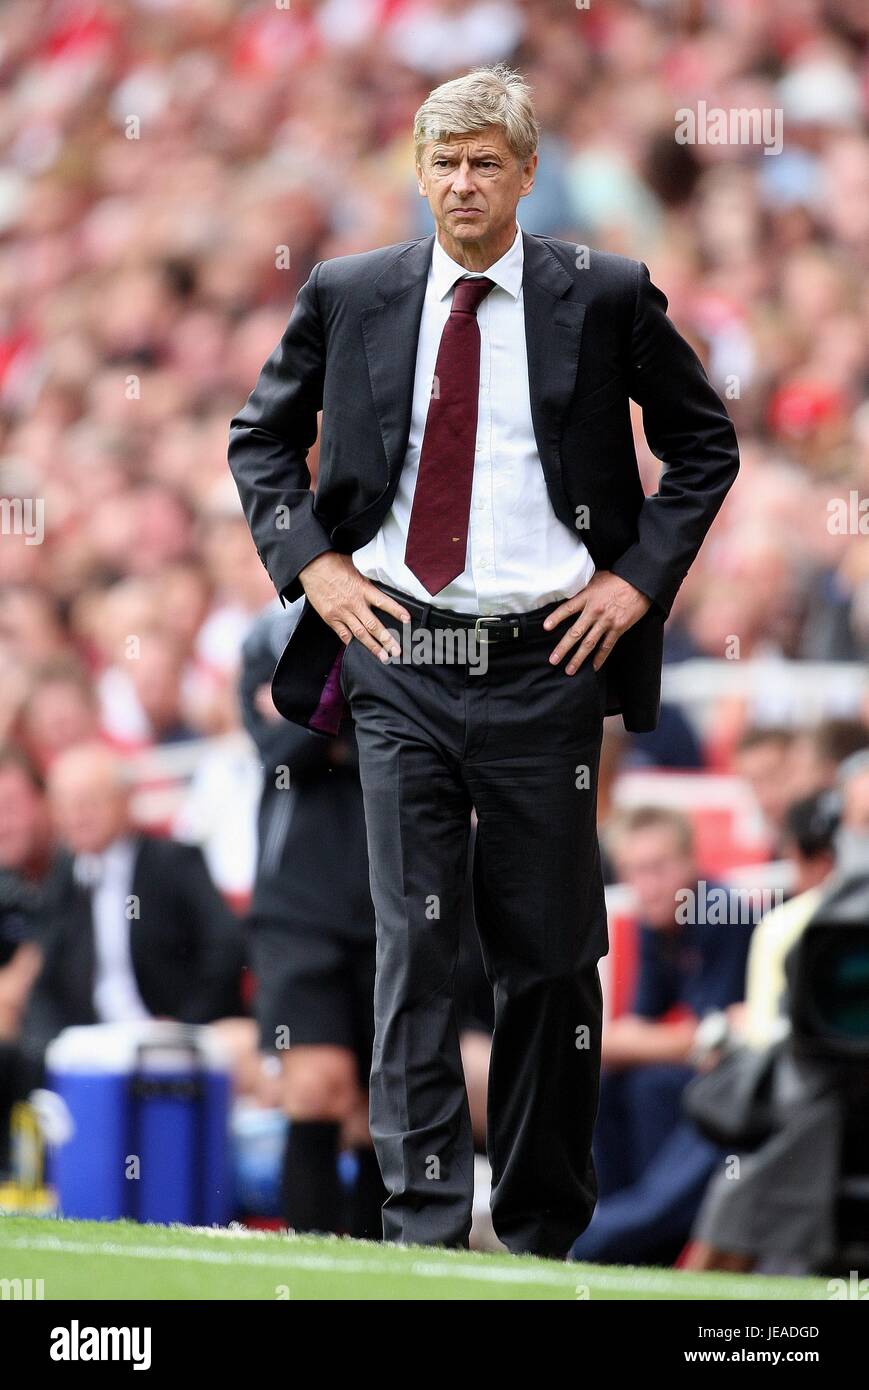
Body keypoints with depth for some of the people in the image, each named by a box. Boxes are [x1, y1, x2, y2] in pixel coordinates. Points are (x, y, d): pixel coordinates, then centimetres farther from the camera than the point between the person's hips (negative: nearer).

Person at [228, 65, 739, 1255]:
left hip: (544, 665, 0)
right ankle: (425, 1222, -8)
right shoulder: (348, 297, 6)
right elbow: (260, 438, 18)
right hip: (399, 667, 0)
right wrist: (309, 561, 3)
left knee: (552, 957, 6)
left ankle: (541, 1234, 18)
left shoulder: (604, 298, 2)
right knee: (413, 944, -8)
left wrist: (641, 575, 0)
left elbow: (705, 443, 12)